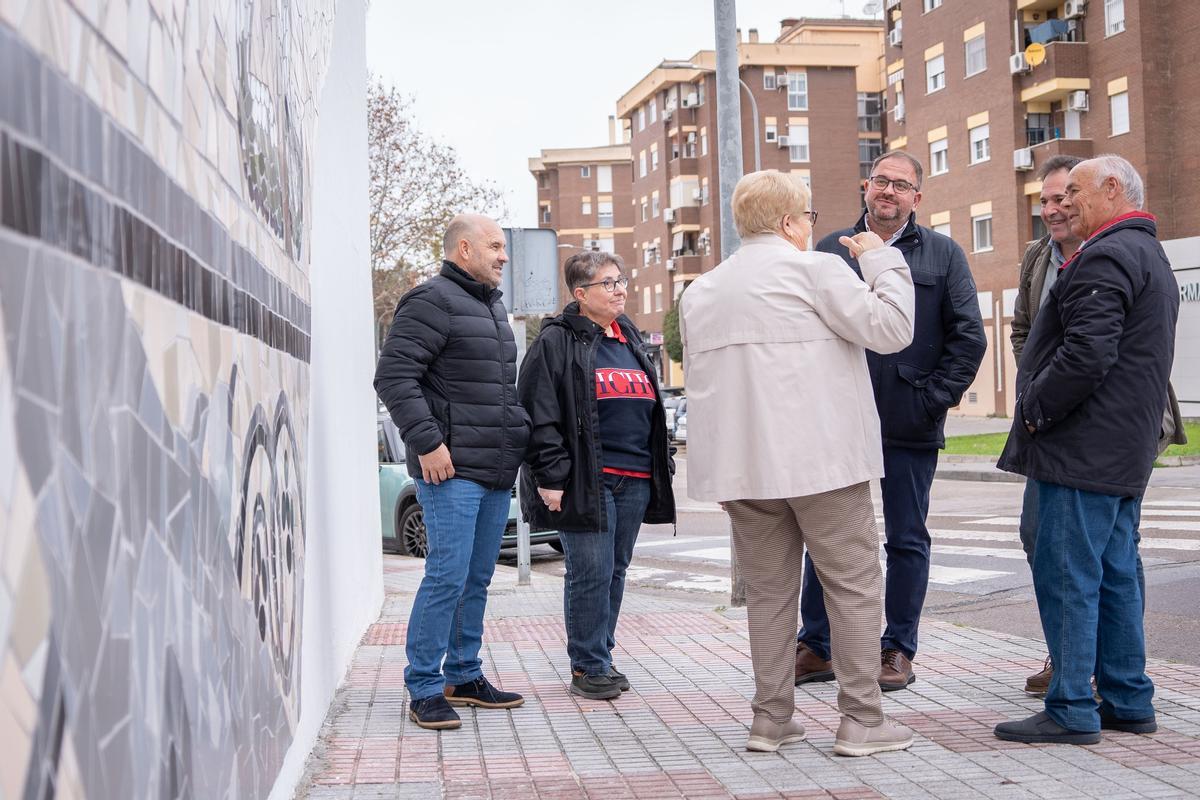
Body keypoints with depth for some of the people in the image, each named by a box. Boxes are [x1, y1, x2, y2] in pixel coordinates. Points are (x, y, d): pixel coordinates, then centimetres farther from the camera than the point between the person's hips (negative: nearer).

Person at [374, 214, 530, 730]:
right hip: (451, 471, -9)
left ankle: (464, 676, 22)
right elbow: (394, 375, -16)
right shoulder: (432, 301, -8)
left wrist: (517, 440, 19)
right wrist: (426, 441, -20)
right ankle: (425, 689, -3)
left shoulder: (493, 307, 21)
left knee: (477, 579, 12)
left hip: (496, 473, 9)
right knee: (448, 576, -10)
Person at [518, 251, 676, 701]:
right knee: (591, 573, -5)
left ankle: (601, 659, 21)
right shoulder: (556, 341, -4)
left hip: (634, 479, 7)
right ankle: (588, 667, 5)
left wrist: (659, 468, 20)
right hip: (586, 479, -7)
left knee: (615, 571, 11)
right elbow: (540, 414, -10)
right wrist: (550, 477, -16)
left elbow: (650, 410, 25)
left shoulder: (630, 339, 19)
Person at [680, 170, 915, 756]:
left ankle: (770, 718, 13)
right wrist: (882, 261, 5)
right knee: (853, 586, 2)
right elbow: (892, 329, -8)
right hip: (820, 460, -6)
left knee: (768, 591, 11)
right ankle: (861, 720, 3)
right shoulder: (815, 269, -5)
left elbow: (698, 379, 20)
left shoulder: (700, 291, 16)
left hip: (741, 466, 6)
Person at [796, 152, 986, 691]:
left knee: (907, 540, 7)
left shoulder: (943, 255, 5)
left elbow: (968, 338, 1)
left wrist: (933, 400, -8)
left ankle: (898, 649, 18)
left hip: (910, 425, -1)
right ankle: (815, 646, 16)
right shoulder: (830, 251, 9)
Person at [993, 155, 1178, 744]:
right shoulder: (1150, 256, 21)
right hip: (1126, 453, 11)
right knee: (1115, 574, 14)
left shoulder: (1106, 256, -14)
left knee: (1066, 575, -6)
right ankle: (1128, 701, 20)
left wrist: (1034, 408, -12)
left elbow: (1087, 353, -25)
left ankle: (1072, 710, -2)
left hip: (1084, 451, -10)